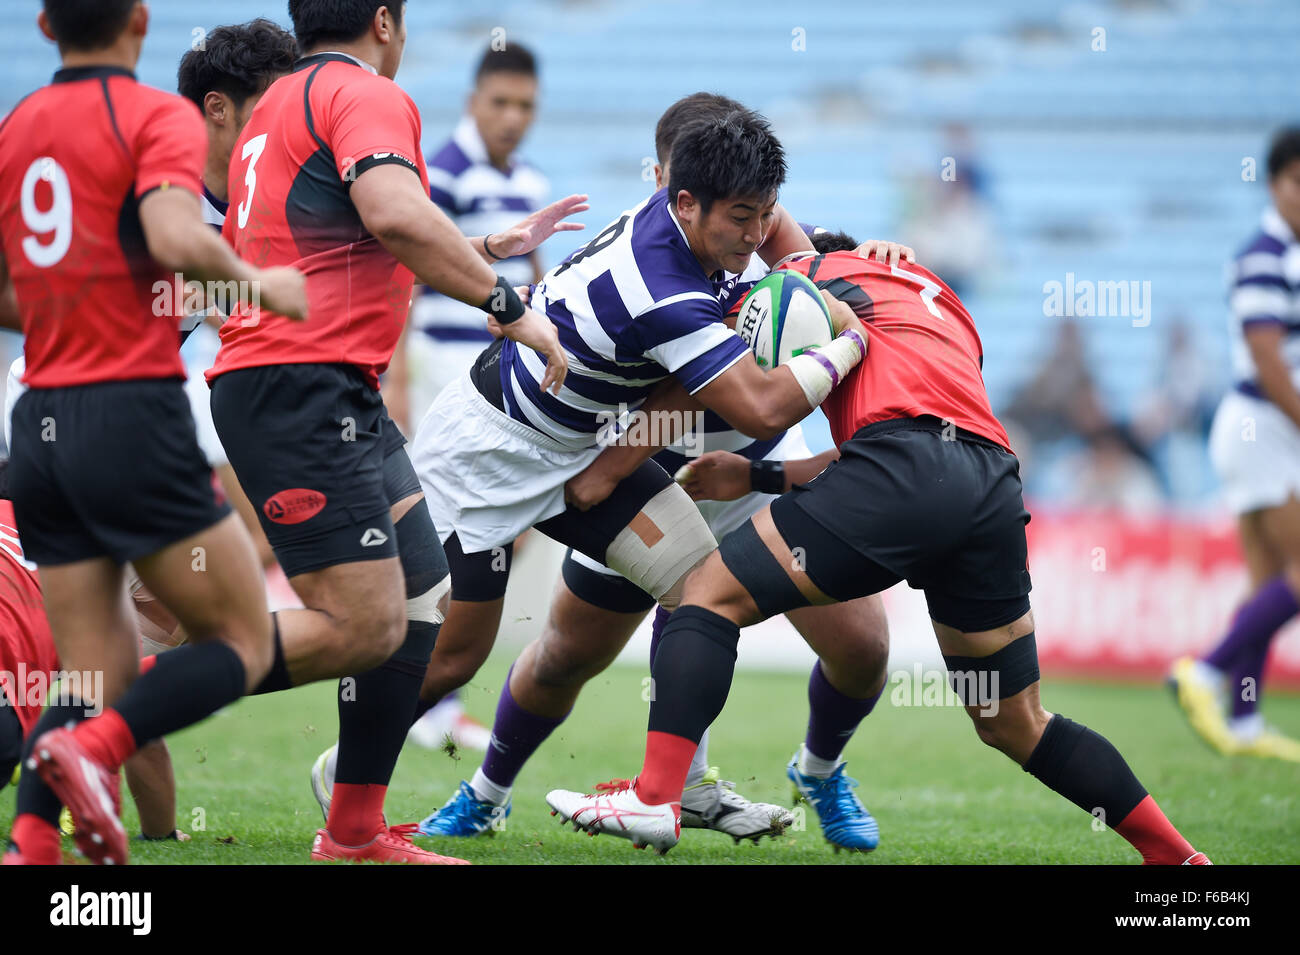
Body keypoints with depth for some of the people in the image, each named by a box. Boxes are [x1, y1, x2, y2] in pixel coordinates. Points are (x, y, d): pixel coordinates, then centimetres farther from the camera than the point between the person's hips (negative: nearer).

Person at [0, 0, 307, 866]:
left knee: (98, 679, 8)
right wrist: (260, 283, -7)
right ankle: (92, 752, -21)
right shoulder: (158, 116, -6)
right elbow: (174, 239, -23)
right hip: (134, 416, -7)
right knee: (243, 643, 2)